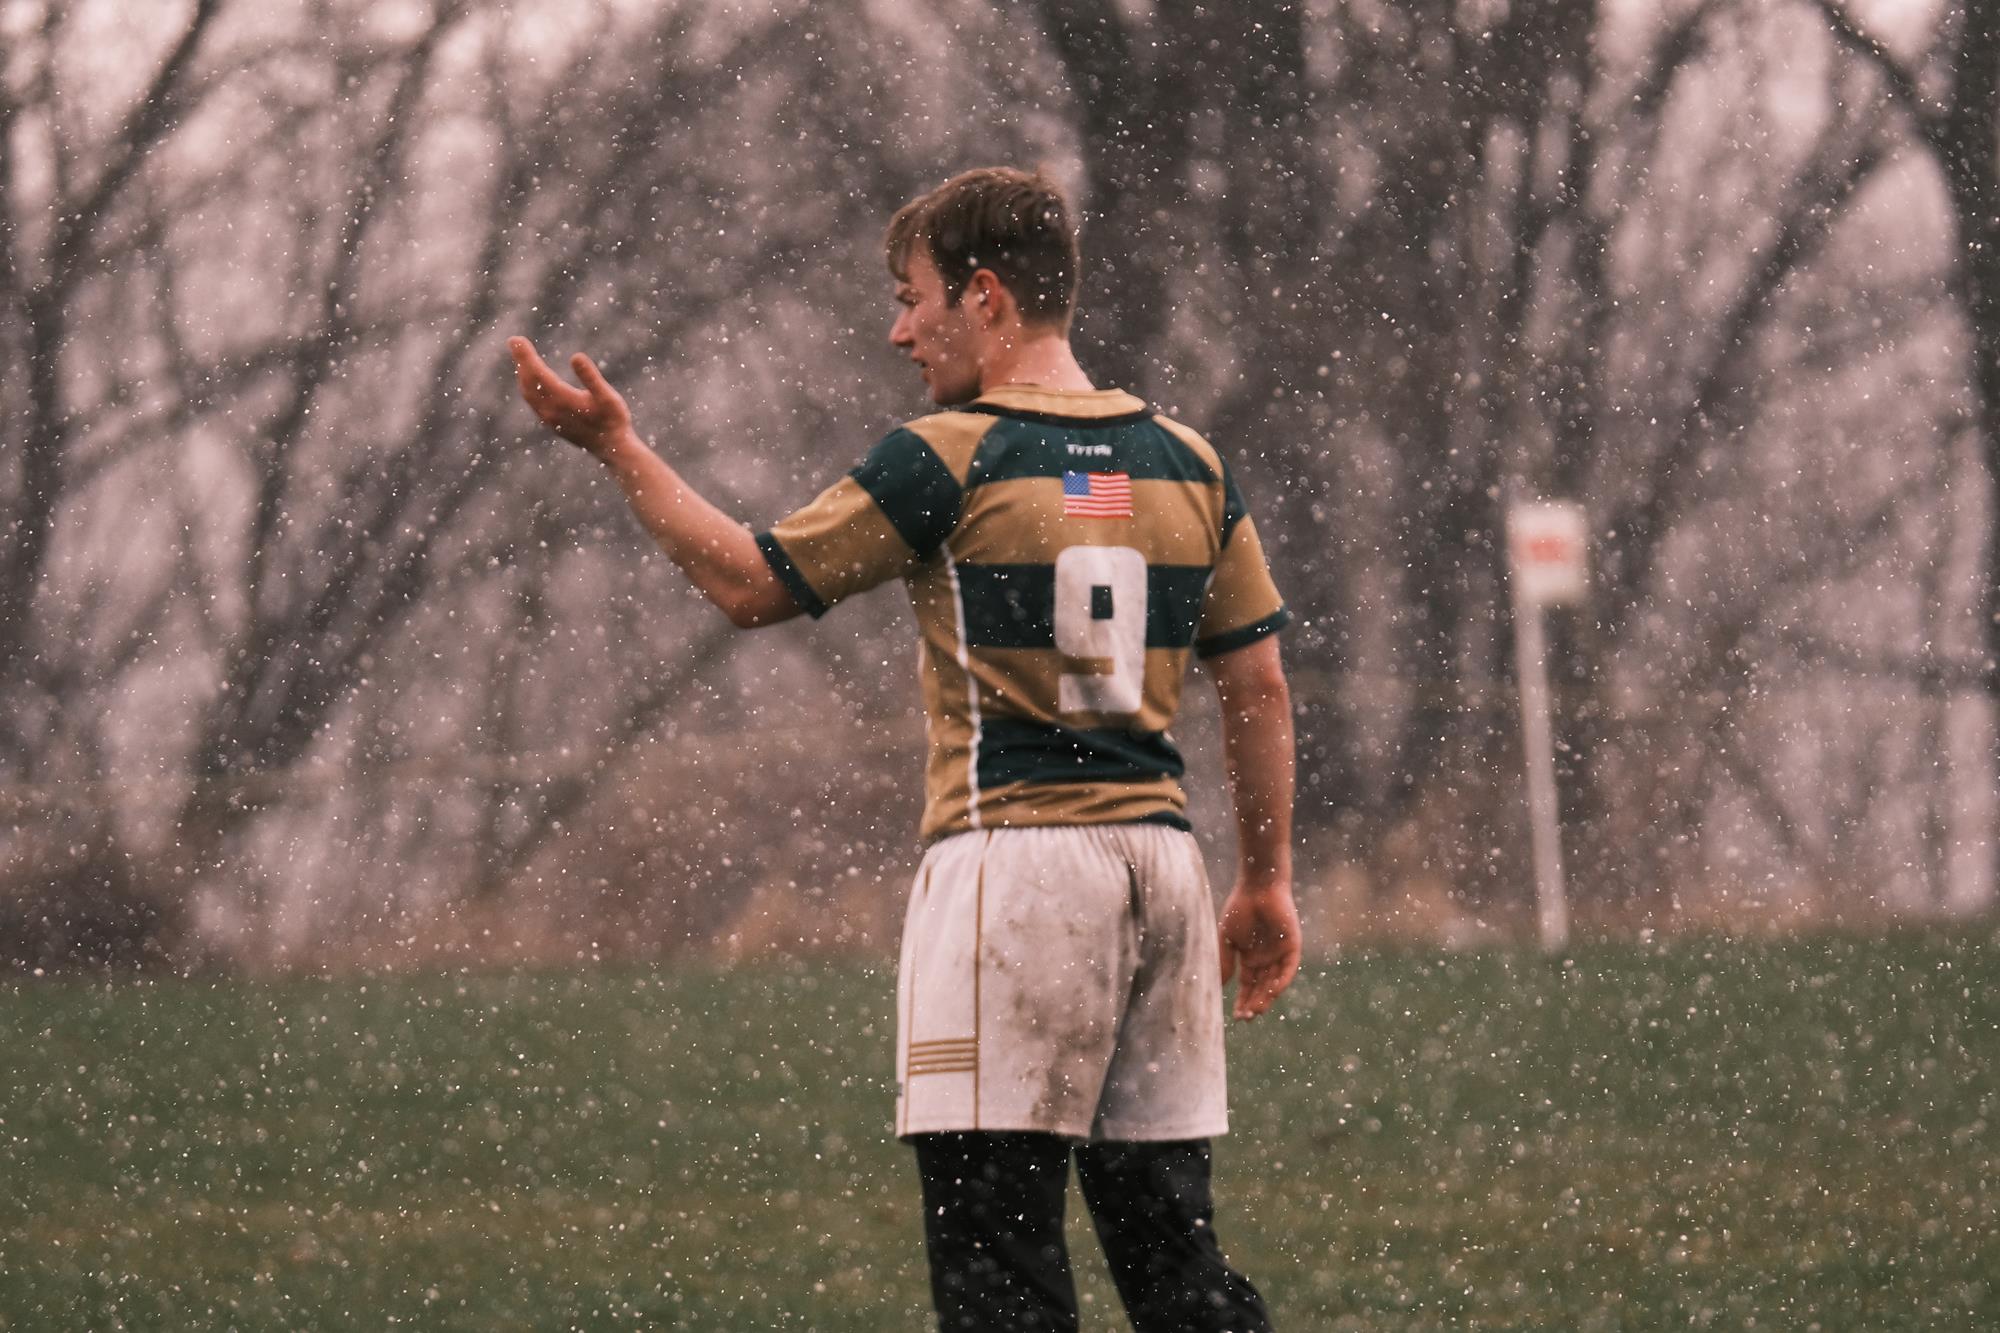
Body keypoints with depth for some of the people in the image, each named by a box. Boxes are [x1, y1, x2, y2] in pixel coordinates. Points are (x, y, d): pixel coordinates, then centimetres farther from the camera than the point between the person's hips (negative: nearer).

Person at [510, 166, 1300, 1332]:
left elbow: (753, 583, 1)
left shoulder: (950, 461, -7)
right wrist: (1269, 882, 20)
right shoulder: (1190, 464, 10)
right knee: (1167, 1231, 9)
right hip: (1160, 855, 6)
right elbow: (1261, 685, 12)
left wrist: (617, 446, 10)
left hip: (1015, 856, -6)